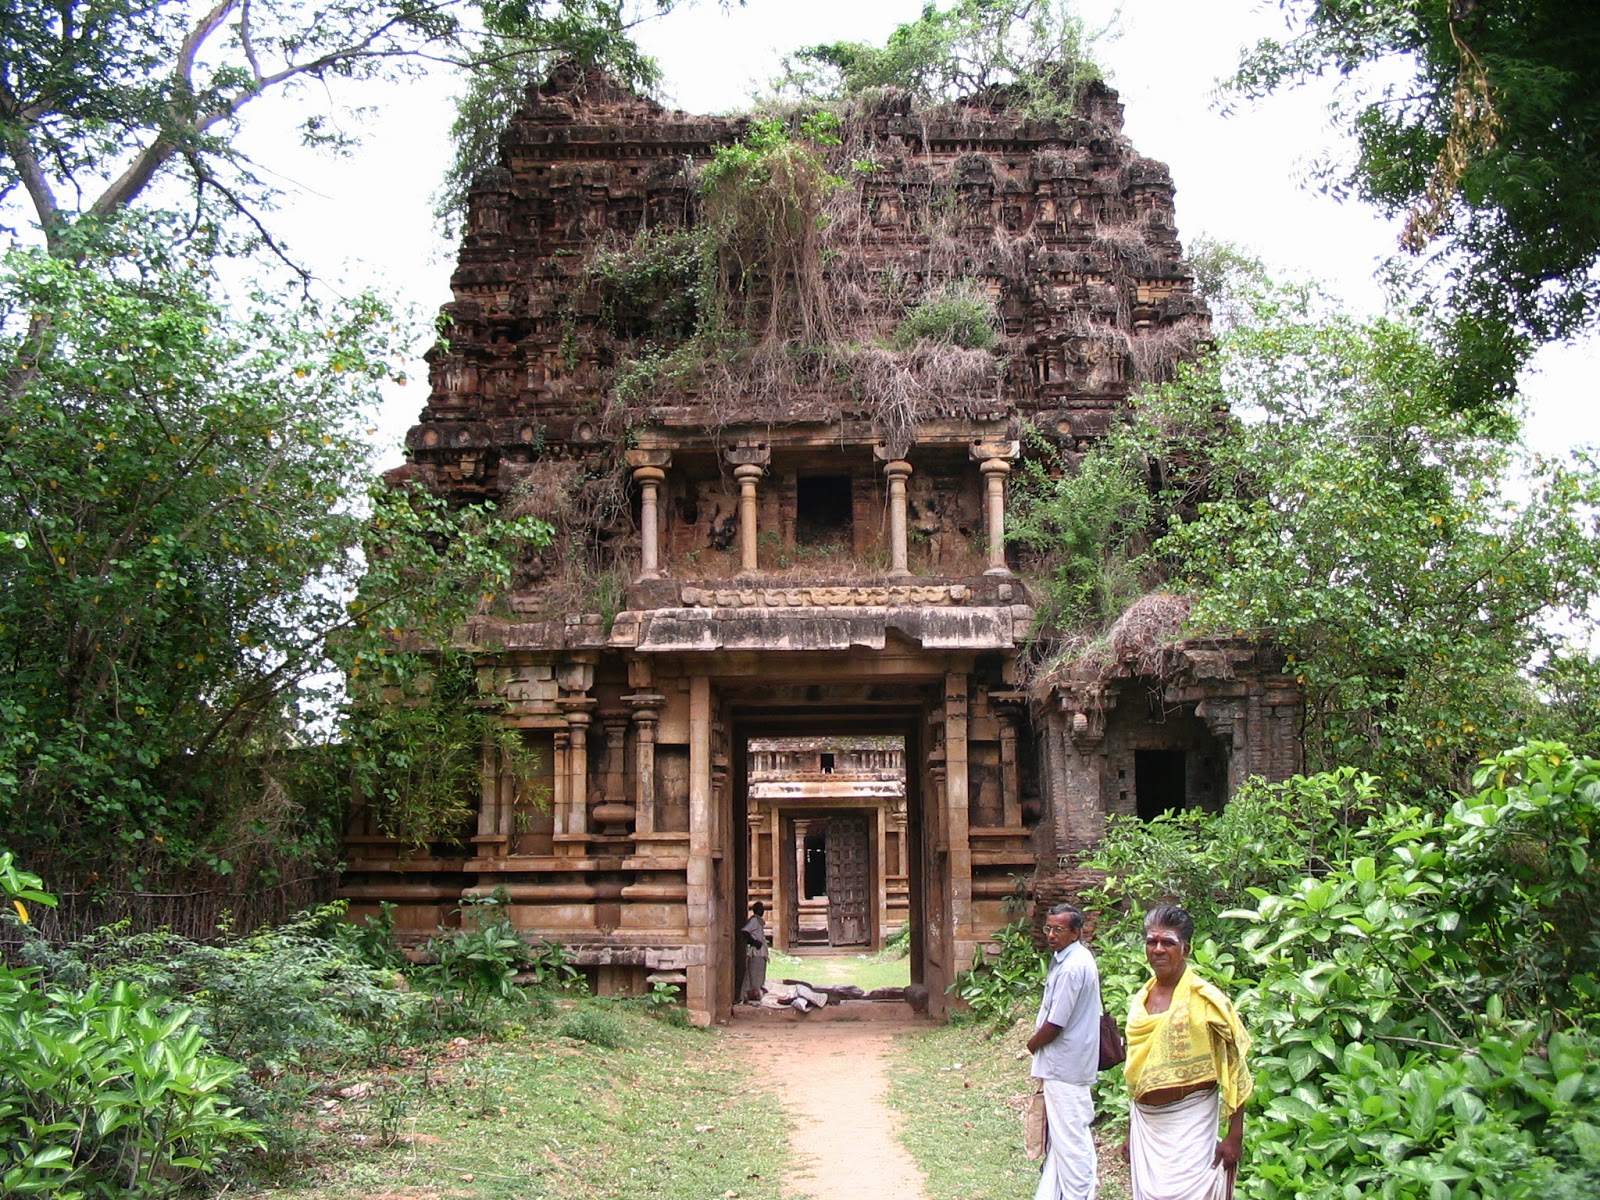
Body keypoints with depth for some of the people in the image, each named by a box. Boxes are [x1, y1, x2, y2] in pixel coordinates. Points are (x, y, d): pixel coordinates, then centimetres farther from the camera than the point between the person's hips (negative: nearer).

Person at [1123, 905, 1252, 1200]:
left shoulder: (1205, 999, -11)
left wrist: (1235, 1136, -14)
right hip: (1145, 1123, 6)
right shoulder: (1139, 1000, 8)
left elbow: (1234, 1070, -11)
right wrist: (1130, 1133, 18)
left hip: (1189, 1123, -6)